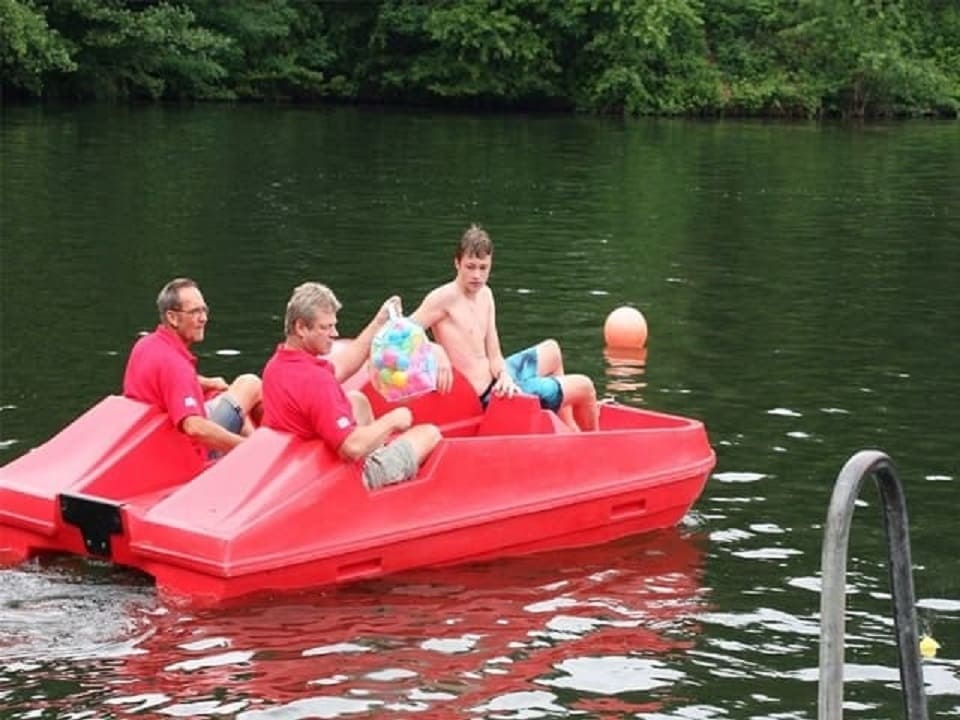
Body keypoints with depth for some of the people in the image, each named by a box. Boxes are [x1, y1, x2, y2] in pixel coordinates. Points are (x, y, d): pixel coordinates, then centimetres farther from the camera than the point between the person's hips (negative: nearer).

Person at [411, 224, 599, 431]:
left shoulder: (485, 295, 5)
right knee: (584, 387, 3)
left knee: (552, 350, 34)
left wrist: (505, 375, -18)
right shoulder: (444, 298, -19)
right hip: (488, 394, -9)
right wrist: (437, 353, -41)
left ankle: (572, 432, 37)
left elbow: (494, 356, 2)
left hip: (495, 379, 9)